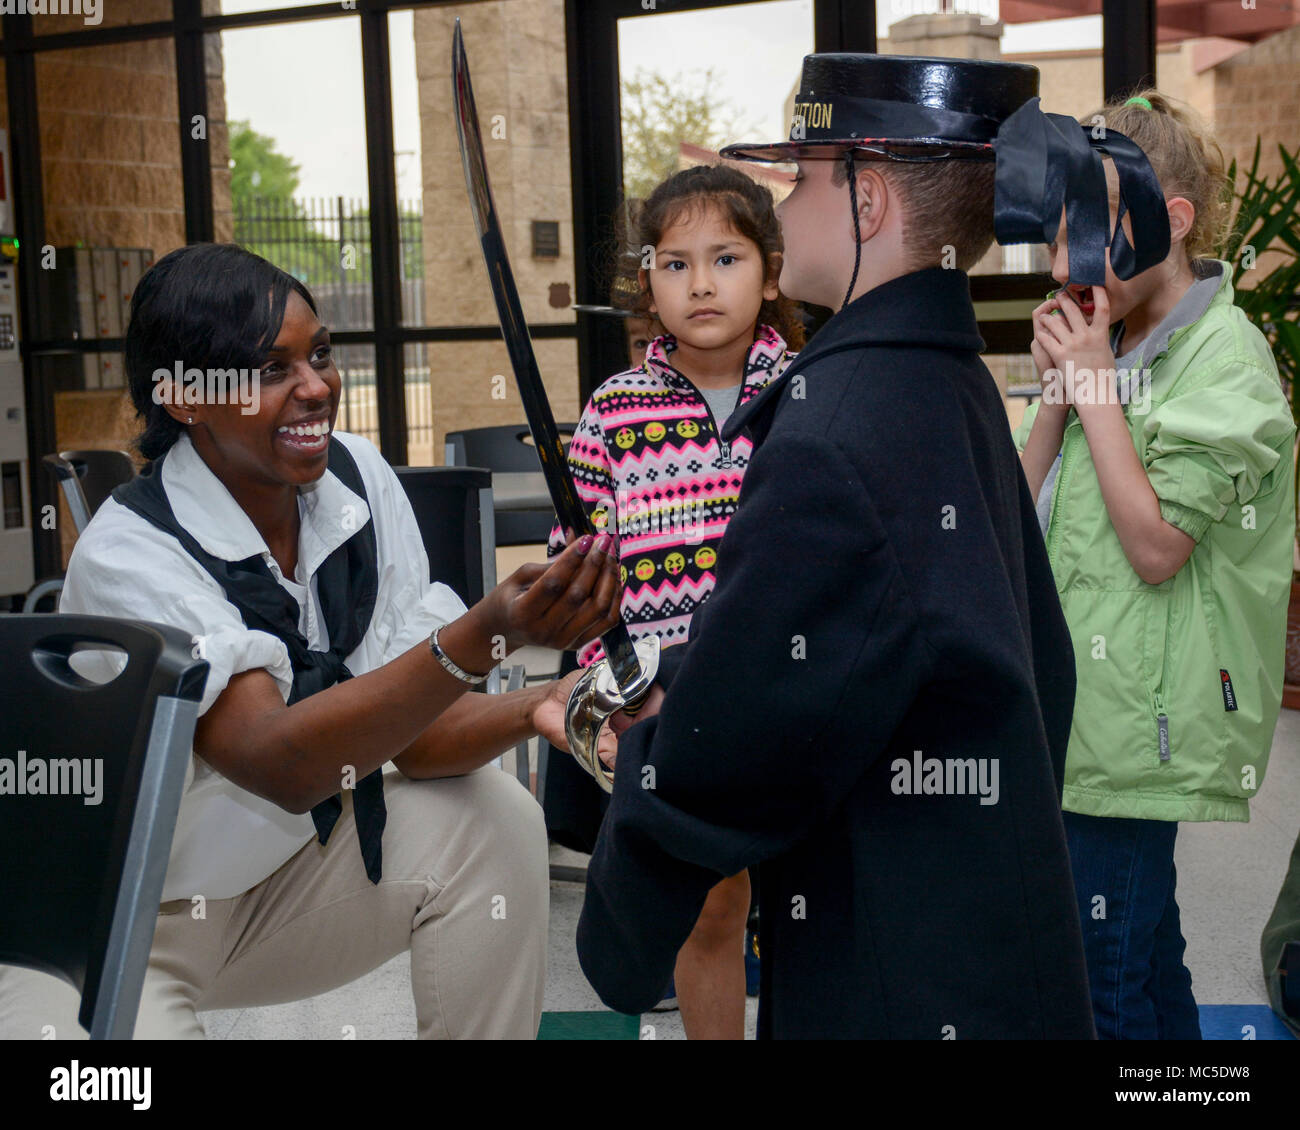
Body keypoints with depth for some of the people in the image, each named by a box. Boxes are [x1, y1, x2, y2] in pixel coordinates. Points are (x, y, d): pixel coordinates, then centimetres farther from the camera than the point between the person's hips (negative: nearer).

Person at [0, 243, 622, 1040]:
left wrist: (531, 710, -30)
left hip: (279, 868, 6)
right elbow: (279, 764, -37)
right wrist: (484, 637, -48)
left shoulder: (358, 479, -7)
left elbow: (406, 732, -9)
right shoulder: (129, 554, -25)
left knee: (492, 819, -15)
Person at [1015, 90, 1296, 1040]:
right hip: (1080, 707, 8)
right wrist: (1058, 392, -5)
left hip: (1139, 724, -8)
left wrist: (1096, 384, -15)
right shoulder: (1109, 343, 11)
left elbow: (1157, 546, -20)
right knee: (1146, 957, 18)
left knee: (1108, 976, -3)